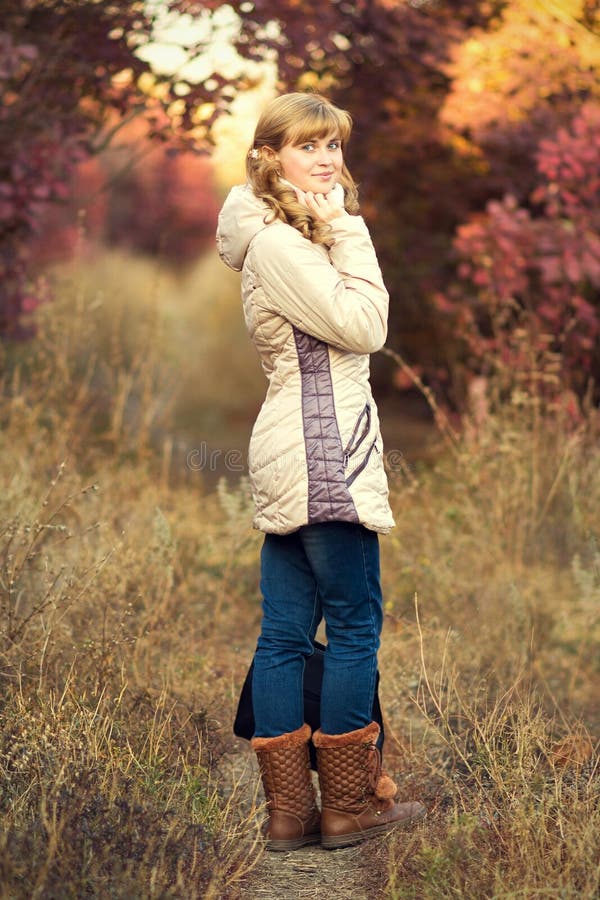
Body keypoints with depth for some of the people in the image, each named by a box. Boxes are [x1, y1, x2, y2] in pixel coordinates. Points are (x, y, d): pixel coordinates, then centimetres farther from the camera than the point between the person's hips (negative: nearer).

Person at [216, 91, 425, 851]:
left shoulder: (291, 239, 20)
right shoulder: (278, 242, -11)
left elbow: (356, 327, 18)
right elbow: (362, 325, -16)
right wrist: (346, 228, -10)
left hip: (291, 462, 10)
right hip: (323, 454, -10)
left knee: (284, 633, 7)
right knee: (355, 626, -2)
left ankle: (288, 811, 11)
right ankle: (350, 804, 7)